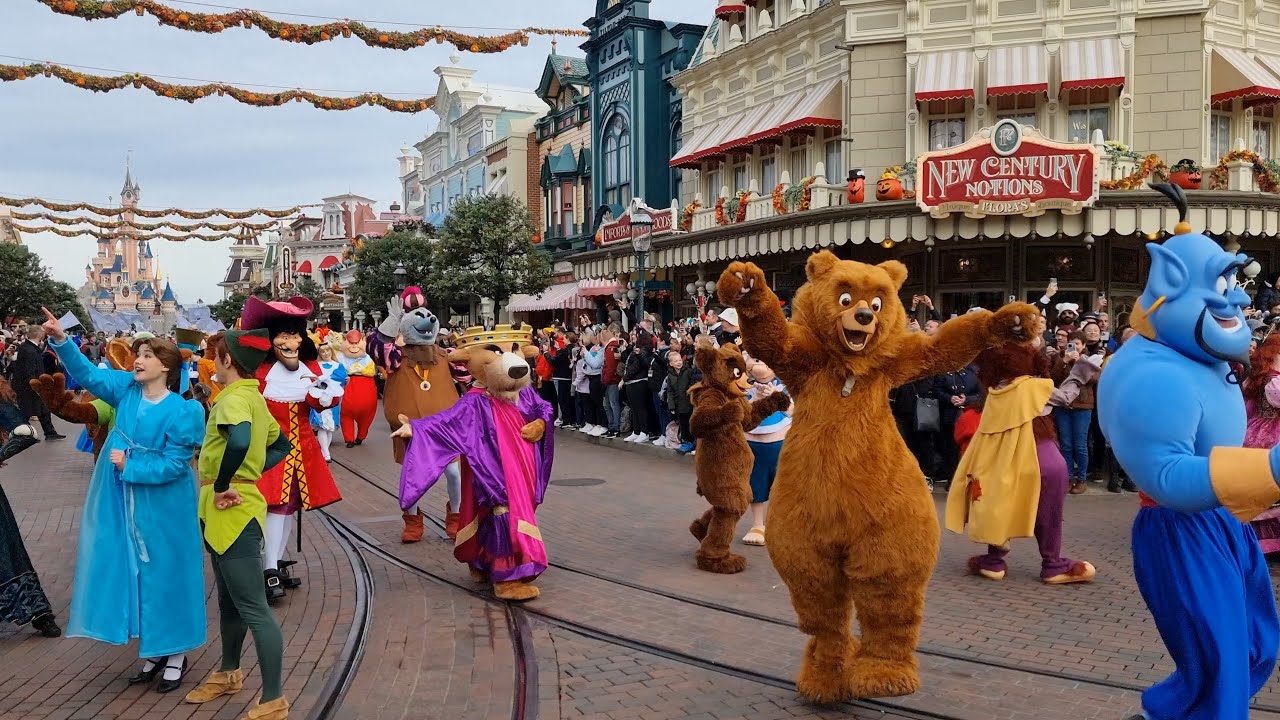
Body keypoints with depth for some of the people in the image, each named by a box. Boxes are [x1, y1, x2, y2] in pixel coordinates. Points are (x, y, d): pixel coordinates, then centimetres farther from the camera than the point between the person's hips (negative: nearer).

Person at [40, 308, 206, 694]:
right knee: (135, 572, 12)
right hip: (125, 505, 6)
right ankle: (153, 650, 26)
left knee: (165, 574, 4)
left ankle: (176, 654, 19)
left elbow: (173, 465, -18)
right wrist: (61, 341, -11)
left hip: (161, 508, -6)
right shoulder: (128, 389, 0)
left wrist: (129, 466, -16)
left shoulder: (181, 412, -17)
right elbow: (89, 374, 2)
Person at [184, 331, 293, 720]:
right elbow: (281, 444, 23)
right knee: (229, 600, 24)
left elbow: (239, 441, -40)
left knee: (253, 608, -5)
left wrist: (221, 484, -26)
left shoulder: (233, 398, -17)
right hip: (227, 514, 10)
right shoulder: (252, 397, 12)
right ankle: (229, 674, 41)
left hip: (233, 513, -10)